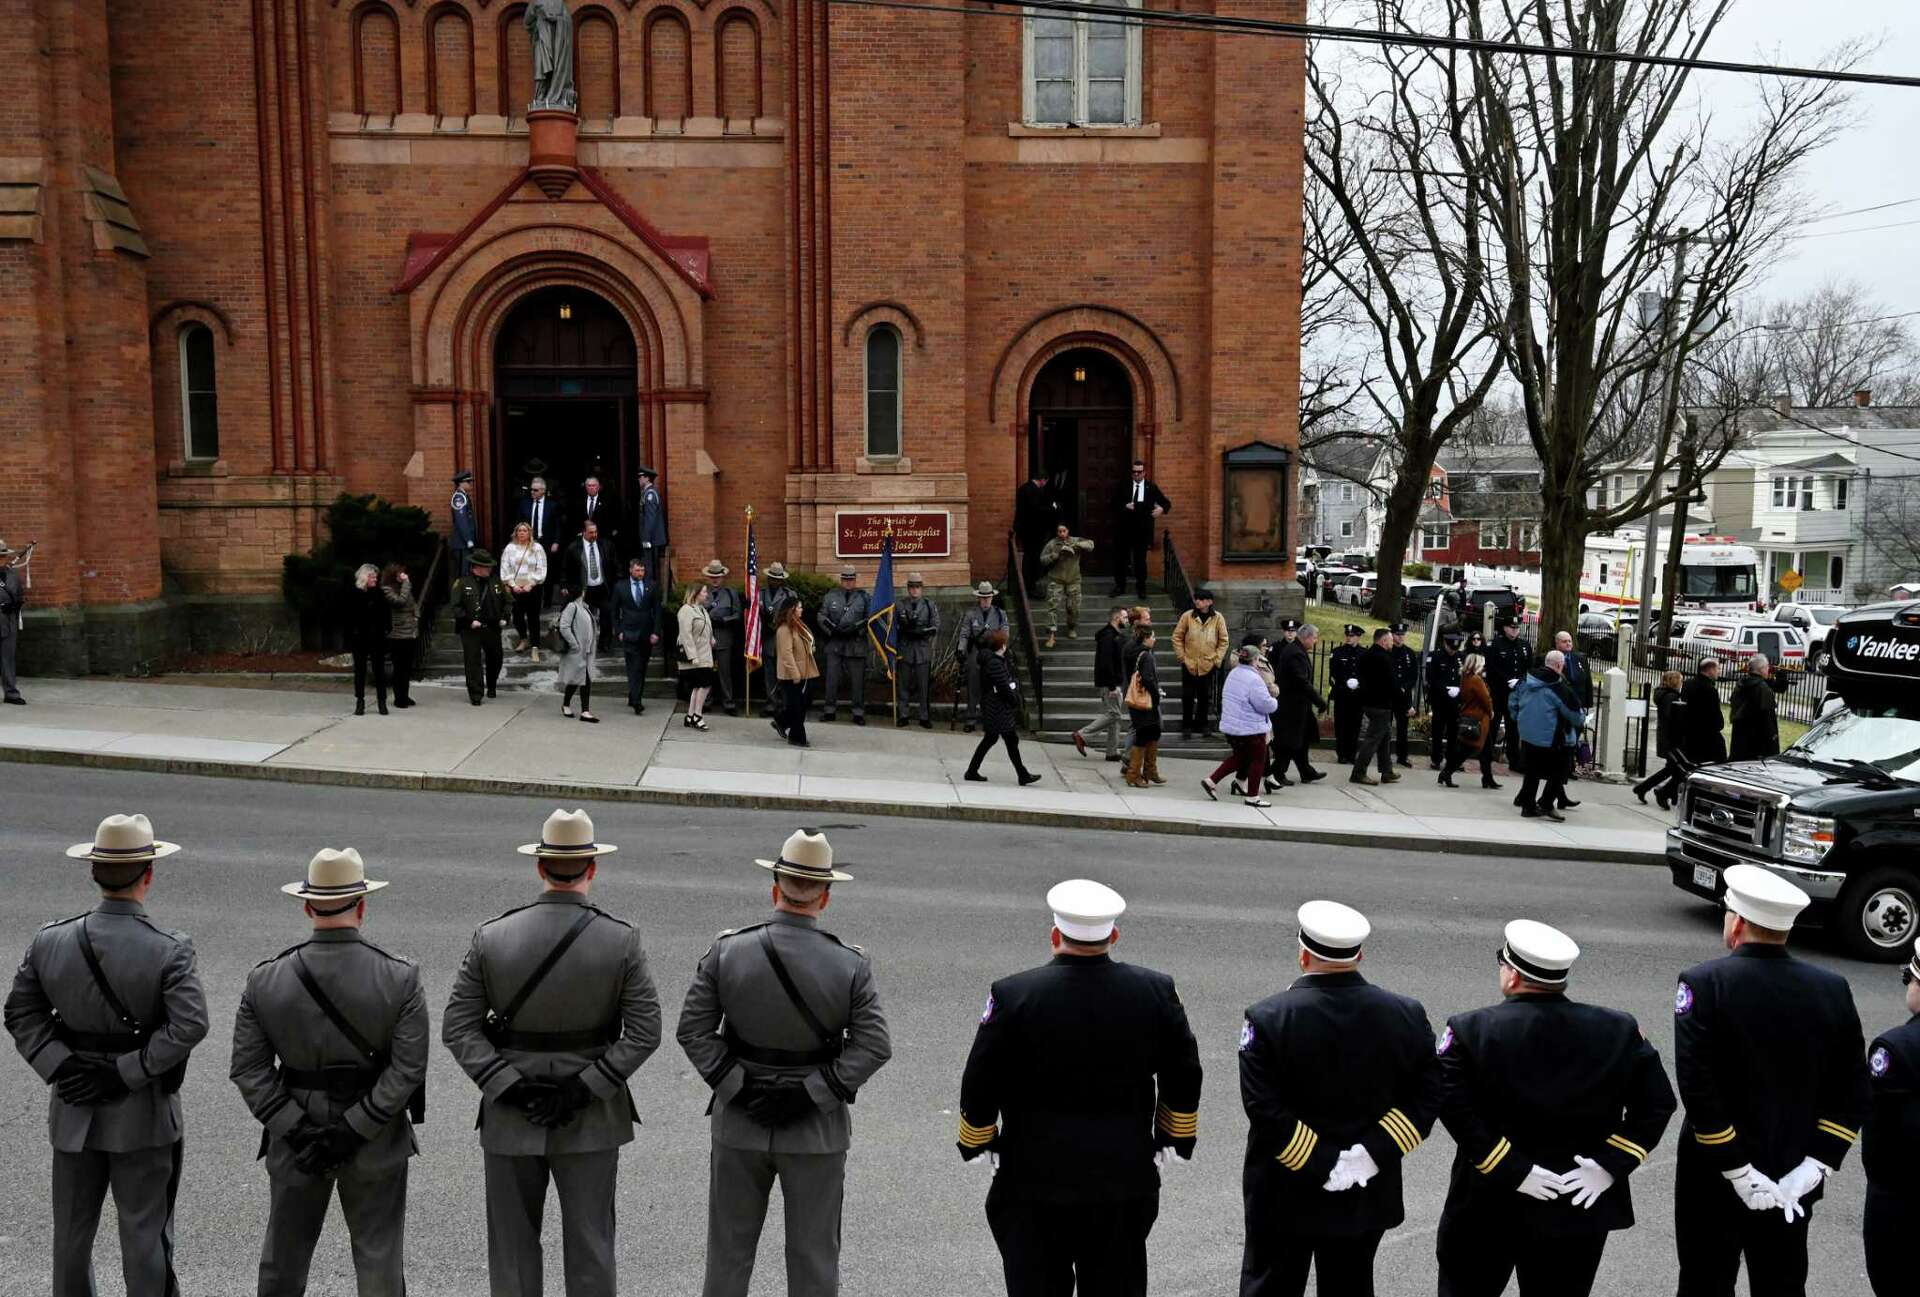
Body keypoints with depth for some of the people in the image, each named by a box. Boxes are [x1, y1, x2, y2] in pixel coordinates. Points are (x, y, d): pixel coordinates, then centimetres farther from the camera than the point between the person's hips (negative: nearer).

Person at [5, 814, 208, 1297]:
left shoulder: (50, 941, -6)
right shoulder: (168, 950, -19)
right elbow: (189, 1025, -26)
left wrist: (60, 1067, -5)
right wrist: (127, 1073, -16)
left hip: (73, 1109, 4)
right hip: (142, 1115, -4)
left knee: (72, 1228, 19)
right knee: (144, 1232, 8)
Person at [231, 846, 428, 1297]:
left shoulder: (265, 980, -7)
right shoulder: (400, 979, -13)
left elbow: (249, 1070, -8)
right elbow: (407, 1069, -17)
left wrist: (297, 1132, -7)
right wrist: (355, 1129, -13)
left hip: (294, 1141, 2)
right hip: (377, 1143, -2)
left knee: (284, 1258, 19)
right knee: (379, 1259, 9)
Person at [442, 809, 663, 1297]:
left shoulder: (491, 936, -9)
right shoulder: (622, 940, -11)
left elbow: (458, 1028, -9)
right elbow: (644, 1032, -14)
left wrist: (511, 1088, -10)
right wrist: (583, 1088, -12)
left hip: (509, 1118, 1)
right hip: (591, 1122, 0)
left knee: (513, 1244, 16)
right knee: (589, 1245, 12)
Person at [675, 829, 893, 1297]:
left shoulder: (727, 951, -10)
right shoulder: (851, 966, -13)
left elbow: (693, 1030, -10)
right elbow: (874, 1047, -16)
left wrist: (736, 1087, -8)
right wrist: (812, 1094, -13)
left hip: (739, 1122, 1)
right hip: (817, 1132, -1)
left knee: (729, 1249, 17)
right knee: (813, 1256, 13)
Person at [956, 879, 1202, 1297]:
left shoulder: (1013, 995, -14)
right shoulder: (1156, 991, -7)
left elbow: (979, 1086, -7)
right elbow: (1183, 1081, 2)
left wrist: (979, 1145, 9)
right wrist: (1174, 1142, 16)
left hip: (1033, 1183, -2)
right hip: (1126, 1182, 2)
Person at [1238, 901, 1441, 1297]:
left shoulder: (1267, 1019, -18)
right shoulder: (1406, 1015, -8)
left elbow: (1264, 1111, -21)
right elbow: (1426, 1097, -8)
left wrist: (1322, 1163, -15)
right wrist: (1372, 1152, -12)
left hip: (1285, 1196, -3)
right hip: (1368, 1197, 3)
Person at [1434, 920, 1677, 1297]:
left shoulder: (1470, 1030, -13)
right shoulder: (1619, 1031, -4)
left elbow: (1455, 1109, -22)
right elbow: (1657, 1103, -5)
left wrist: (1511, 1169, -17)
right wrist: (1612, 1164, -7)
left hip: (1489, 1209, -2)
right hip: (1579, 1212, 3)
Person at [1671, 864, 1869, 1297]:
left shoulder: (1703, 983, -16)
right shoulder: (1832, 989, -3)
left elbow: (1698, 1087, -21)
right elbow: (1853, 1091, -3)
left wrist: (1737, 1171, -15)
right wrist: (1816, 1166, -5)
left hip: (1714, 1178, -4)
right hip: (1794, 1183, 4)